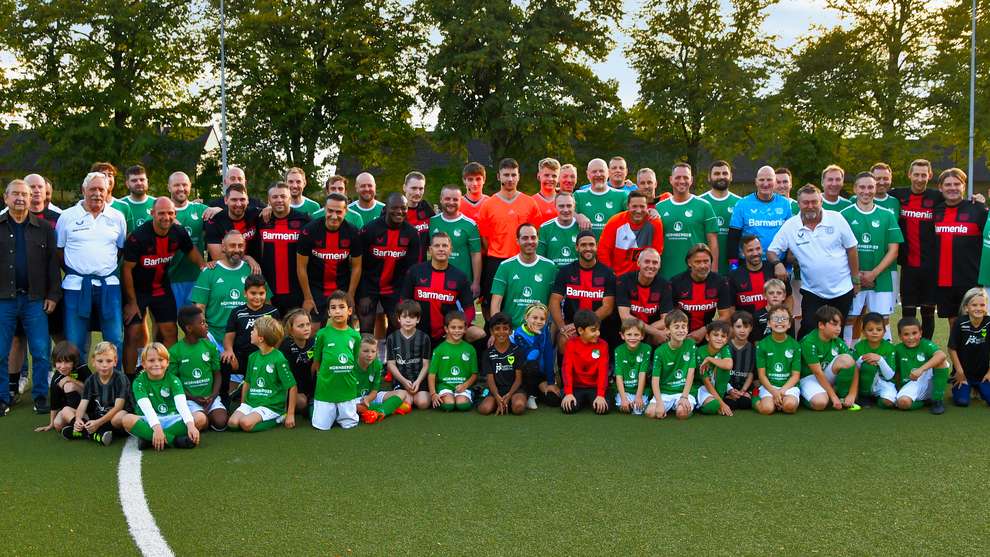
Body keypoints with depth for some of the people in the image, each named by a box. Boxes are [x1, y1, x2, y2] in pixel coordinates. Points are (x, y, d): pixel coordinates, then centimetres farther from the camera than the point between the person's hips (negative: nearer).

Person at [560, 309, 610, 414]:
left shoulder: (603, 345, -4)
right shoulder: (571, 343, -4)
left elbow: (603, 371, -11)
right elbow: (567, 368, -12)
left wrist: (601, 395, -22)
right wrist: (568, 393, -23)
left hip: (595, 387, 0)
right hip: (576, 387, 0)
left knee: (604, 408, -26)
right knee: (568, 408, -27)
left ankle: (591, 400, 9)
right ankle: (582, 400, 7)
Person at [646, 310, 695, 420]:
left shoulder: (690, 345, -1)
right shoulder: (660, 351, -4)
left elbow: (691, 373, -5)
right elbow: (655, 379, -8)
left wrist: (684, 397, -14)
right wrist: (659, 402, -22)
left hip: (684, 391, -1)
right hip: (664, 392, 1)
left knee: (682, 413, -31)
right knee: (650, 412, -24)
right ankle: (668, 407, 7)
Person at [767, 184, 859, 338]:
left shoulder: (836, 219, -7)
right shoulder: (790, 226, -7)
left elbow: (851, 249, 0)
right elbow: (772, 251, -3)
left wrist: (856, 280, 1)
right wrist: (777, 263, -26)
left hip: (842, 290, 1)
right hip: (812, 292, 0)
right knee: (808, 331, -4)